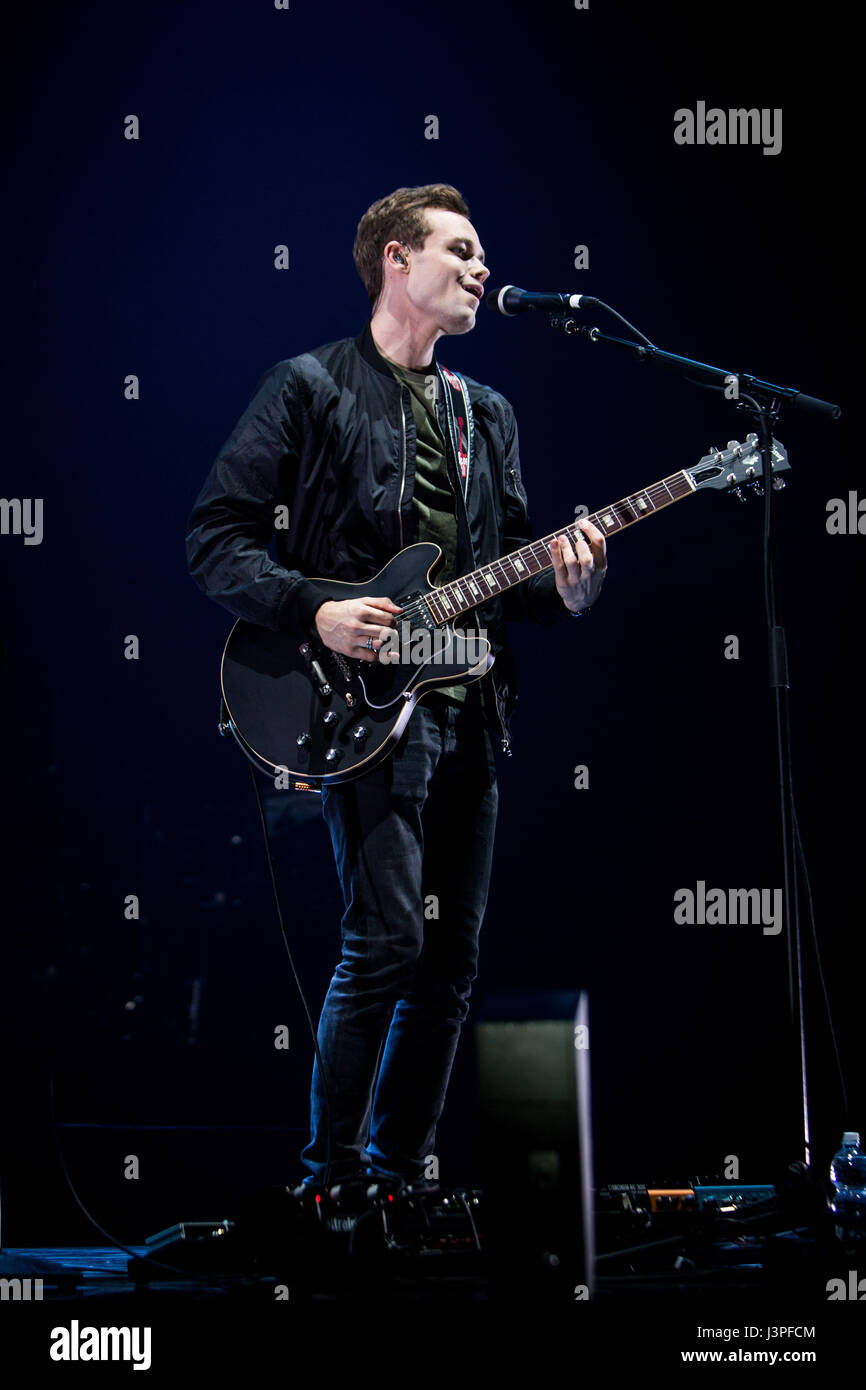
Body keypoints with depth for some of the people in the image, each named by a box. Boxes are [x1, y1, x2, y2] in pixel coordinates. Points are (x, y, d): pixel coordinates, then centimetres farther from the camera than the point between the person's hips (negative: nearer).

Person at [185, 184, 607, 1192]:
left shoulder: (486, 415, 20)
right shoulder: (309, 387, 0)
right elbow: (213, 540, -4)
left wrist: (564, 586, -2)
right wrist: (315, 612, -17)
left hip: (468, 703, 7)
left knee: (452, 955, 7)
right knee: (387, 938, -14)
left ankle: (401, 1166, 19)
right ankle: (332, 1174, -2)